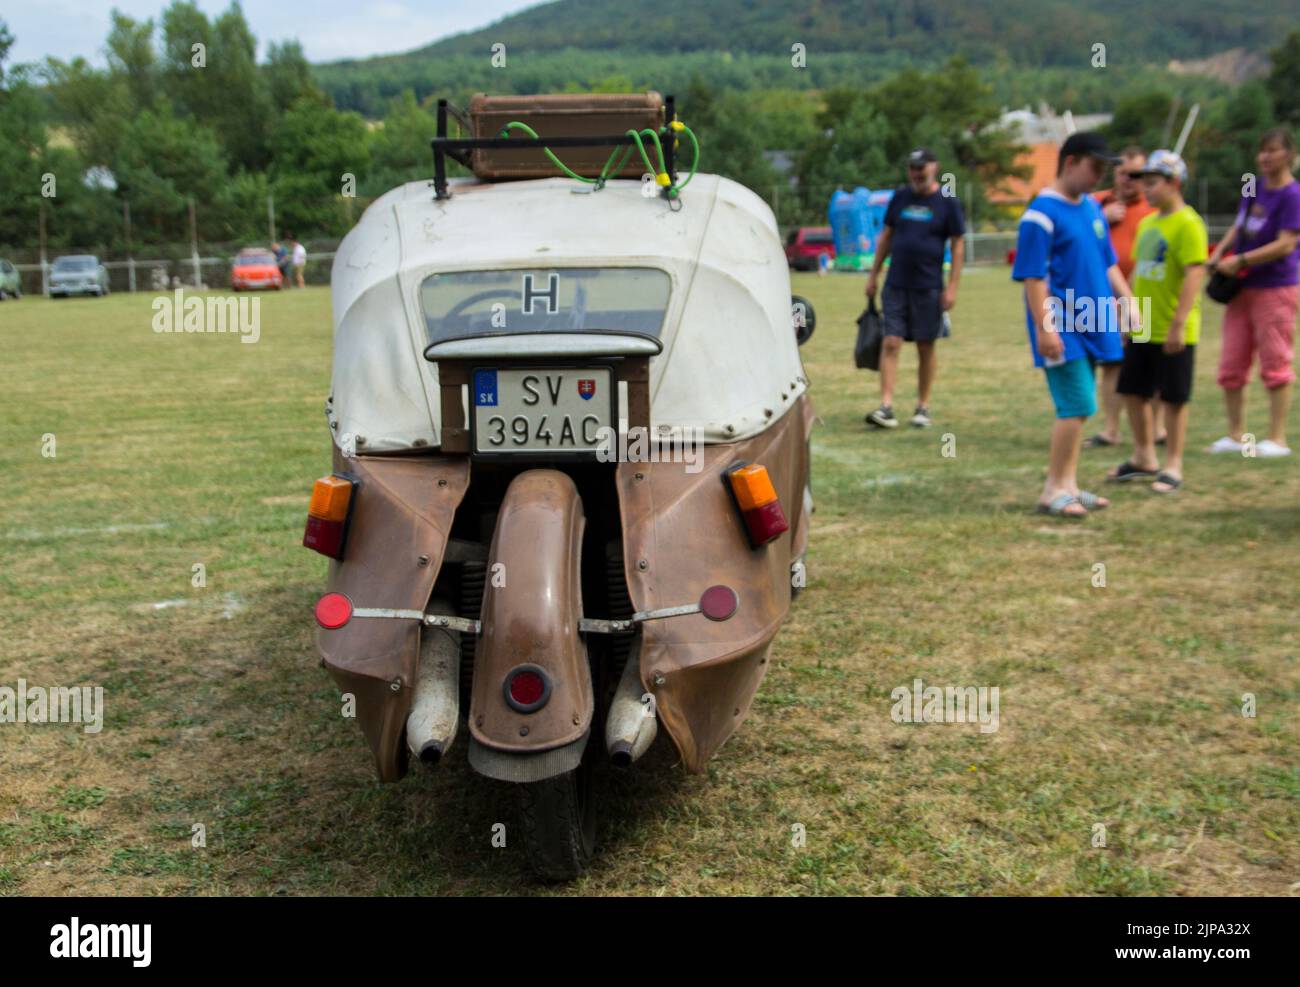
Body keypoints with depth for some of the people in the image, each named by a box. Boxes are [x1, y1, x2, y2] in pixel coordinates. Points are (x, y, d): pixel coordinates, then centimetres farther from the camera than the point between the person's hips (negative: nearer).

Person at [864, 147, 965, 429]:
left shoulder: (947, 202, -1)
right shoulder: (900, 198, 9)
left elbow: (957, 247, -1)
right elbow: (886, 237, 15)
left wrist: (952, 287, -7)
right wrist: (874, 275, 12)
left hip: (929, 288, -2)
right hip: (895, 286, 2)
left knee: (926, 348, 5)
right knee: (891, 344, -6)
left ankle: (923, 408, 16)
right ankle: (886, 407, -8)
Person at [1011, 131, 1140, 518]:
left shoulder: (1092, 208, 14)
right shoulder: (1042, 214, -11)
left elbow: (1108, 264, 22)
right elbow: (1034, 277, -15)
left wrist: (1128, 304, 15)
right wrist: (1045, 328, -20)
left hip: (1090, 324, 8)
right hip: (1061, 327, -8)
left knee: (1076, 407, 12)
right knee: (1077, 405, -10)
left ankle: (1067, 485, 21)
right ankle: (1053, 489, 0)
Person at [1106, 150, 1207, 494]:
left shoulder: (1188, 224, -13)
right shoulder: (1146, 223, 12)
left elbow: (1194, 275, -20)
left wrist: (1178, 324, -24)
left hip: (1174, 332, -8)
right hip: (1142, 329, 8)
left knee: (1173, 398, 1)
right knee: (1133, 391, 13)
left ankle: (1172, 466, 13)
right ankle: (1143, 458, 28)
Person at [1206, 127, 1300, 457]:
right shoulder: (1253, 188, 10)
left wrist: (1241, 261, -19)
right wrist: (1220, 251, 5)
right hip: (1242, 288, 7)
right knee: (1231, 365, 8)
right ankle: (1235, 435, 18)